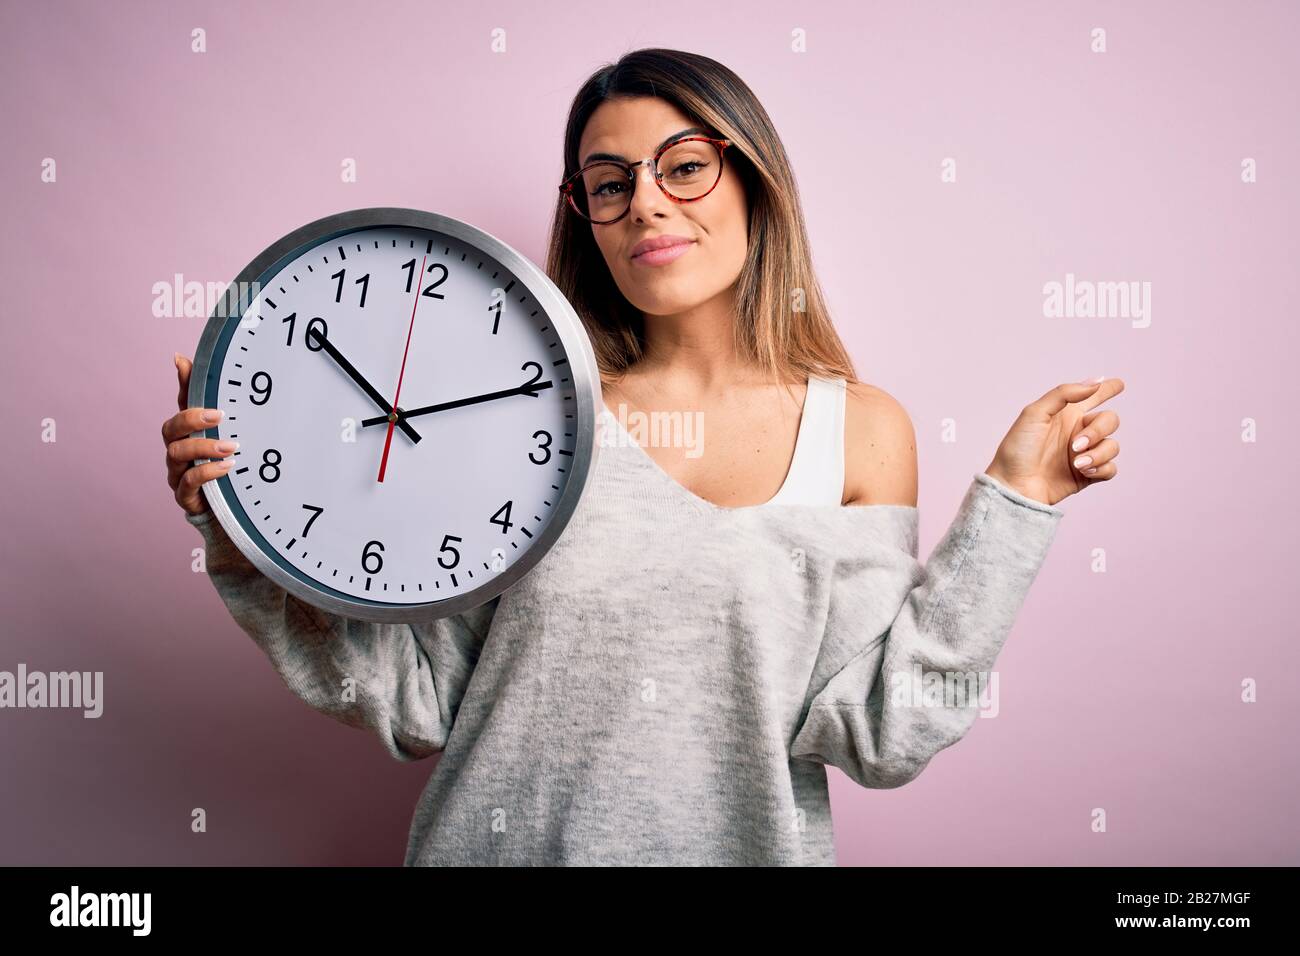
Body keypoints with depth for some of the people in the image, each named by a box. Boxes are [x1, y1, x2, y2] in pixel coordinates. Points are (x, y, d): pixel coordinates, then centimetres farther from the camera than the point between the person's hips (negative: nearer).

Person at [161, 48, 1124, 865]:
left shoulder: (863, 432, -6)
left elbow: (872, 730, -13)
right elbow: (420, 696, -7)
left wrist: (1014, 497, -14)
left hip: (744, 844, 0)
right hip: (504, 839, 0)